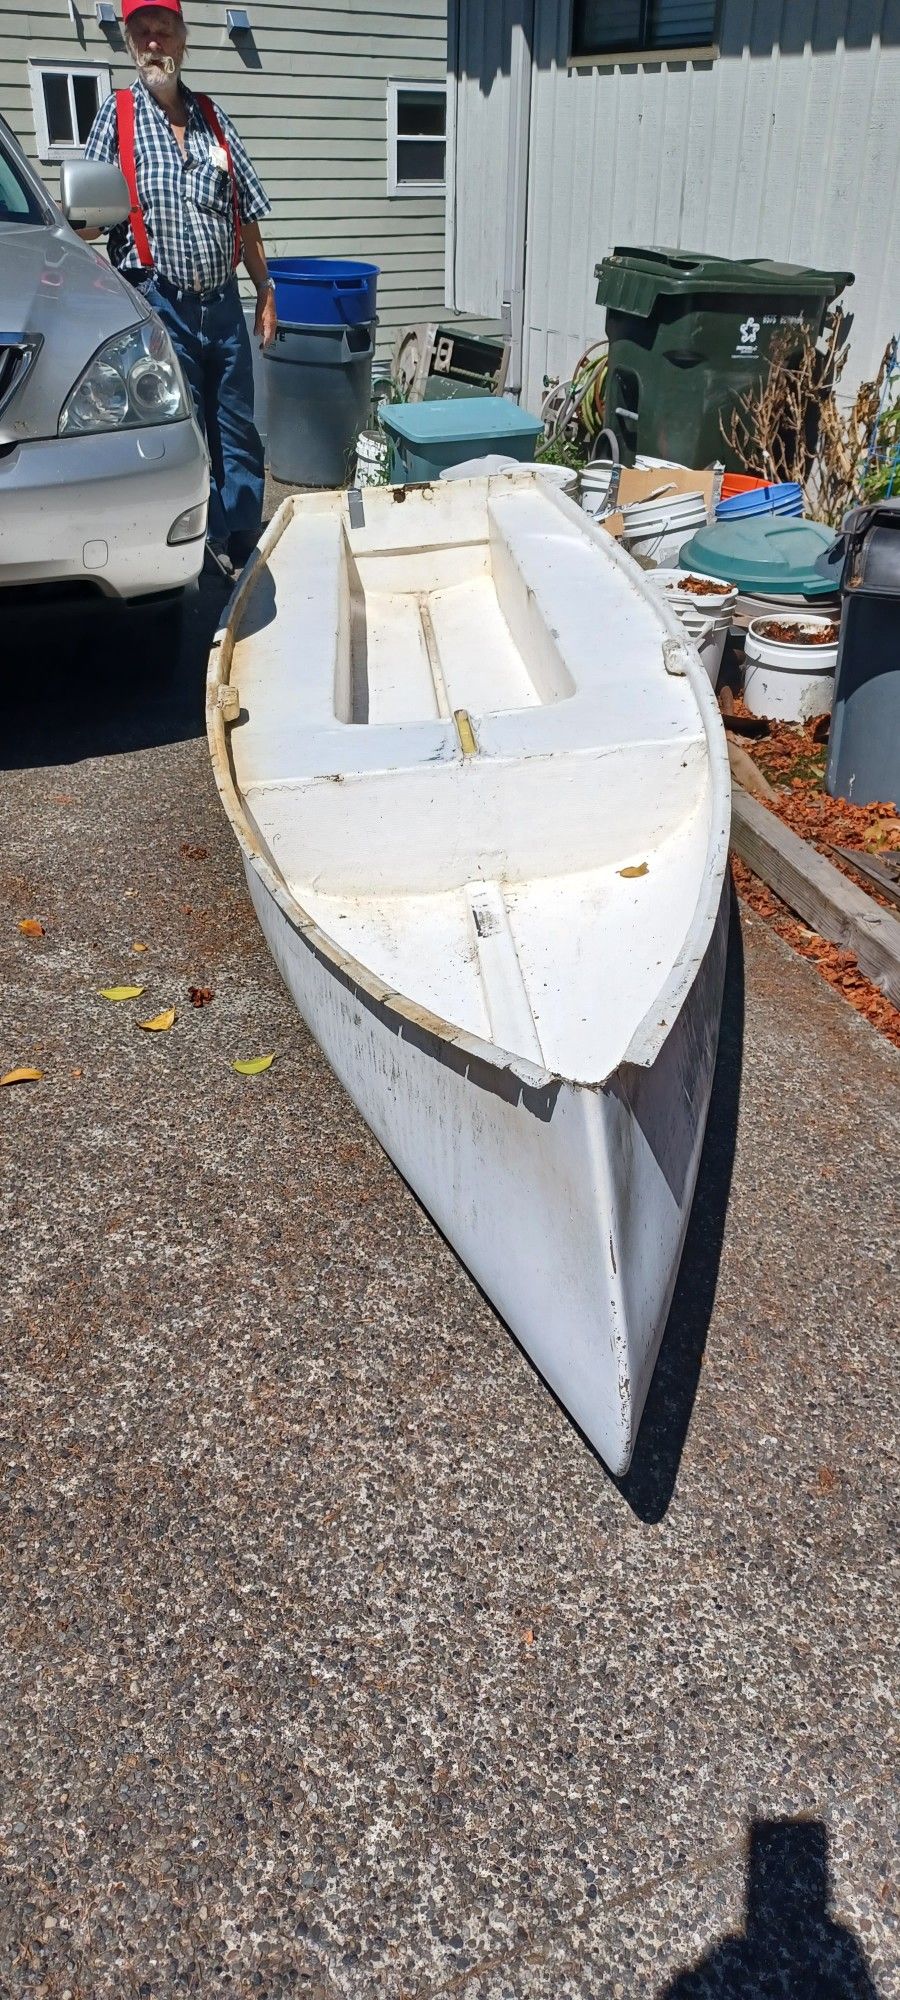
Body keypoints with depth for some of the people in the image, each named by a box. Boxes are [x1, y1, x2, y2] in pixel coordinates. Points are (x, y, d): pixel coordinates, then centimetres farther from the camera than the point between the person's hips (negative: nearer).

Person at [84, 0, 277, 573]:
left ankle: (248, 553, 17)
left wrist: (266, 293, 12)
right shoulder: (118, 116, 1)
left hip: (224, 304, 4)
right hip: (161, 308, -4)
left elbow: (246, 216, 15)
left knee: (239, 436, 8)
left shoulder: (213, 118, 11)